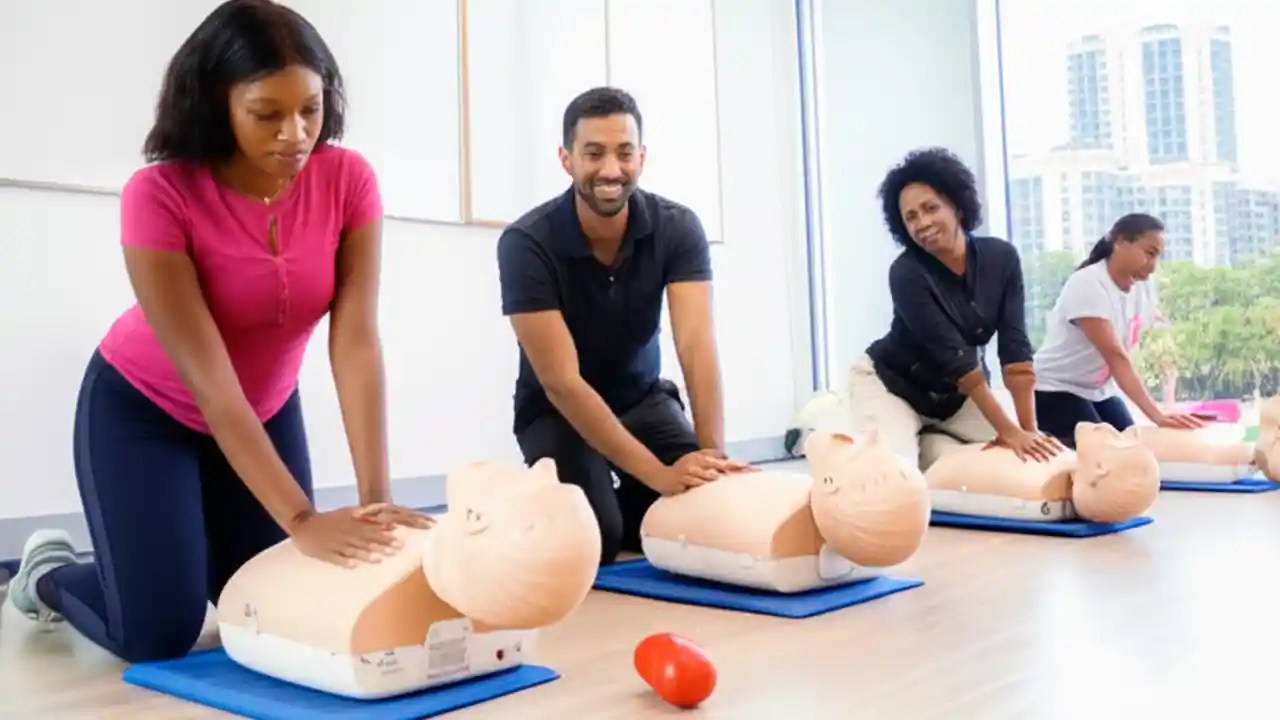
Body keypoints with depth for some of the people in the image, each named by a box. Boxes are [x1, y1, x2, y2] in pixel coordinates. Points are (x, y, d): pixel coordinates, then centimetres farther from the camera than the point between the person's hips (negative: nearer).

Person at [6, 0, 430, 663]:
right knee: (159, 634, -7)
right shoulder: (158, 196, -29)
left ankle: (195, 545, 37)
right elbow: (208, 379, -32)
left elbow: (355, 342, -25)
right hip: (142, 410, -3)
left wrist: (376, 499, -33)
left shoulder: (348, 180, -20)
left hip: (266, 410, 4)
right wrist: (301, 519, -39)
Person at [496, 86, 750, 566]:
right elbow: (561, 382, -29)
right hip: (557, 410, -3)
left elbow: (696, 345, -27)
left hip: (643, 397, 3)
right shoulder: (526, 243, -26)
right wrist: (658, 474, -37)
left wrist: (713, 453, -42)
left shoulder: (678, 228, -17)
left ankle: (627, 506, 15)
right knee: (593, 539, -23)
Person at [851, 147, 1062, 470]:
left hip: (958, 393, 5)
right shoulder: (906, 273, -26)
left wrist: (1029, 429, -21)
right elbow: (955, 357, -29)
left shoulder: (1002, 258, -13)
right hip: (892, 385, -5)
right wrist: (1009, 431, -29)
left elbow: (1014, 348, -16)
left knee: (1019, 460, -6)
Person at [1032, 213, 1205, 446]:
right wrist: (1156, 415, -41)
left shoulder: (1143, 288, 1)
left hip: (1100, 390, 8)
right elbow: (1115, 355, -33)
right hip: (1056, 390, -8)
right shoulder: (1087, 285, -24)